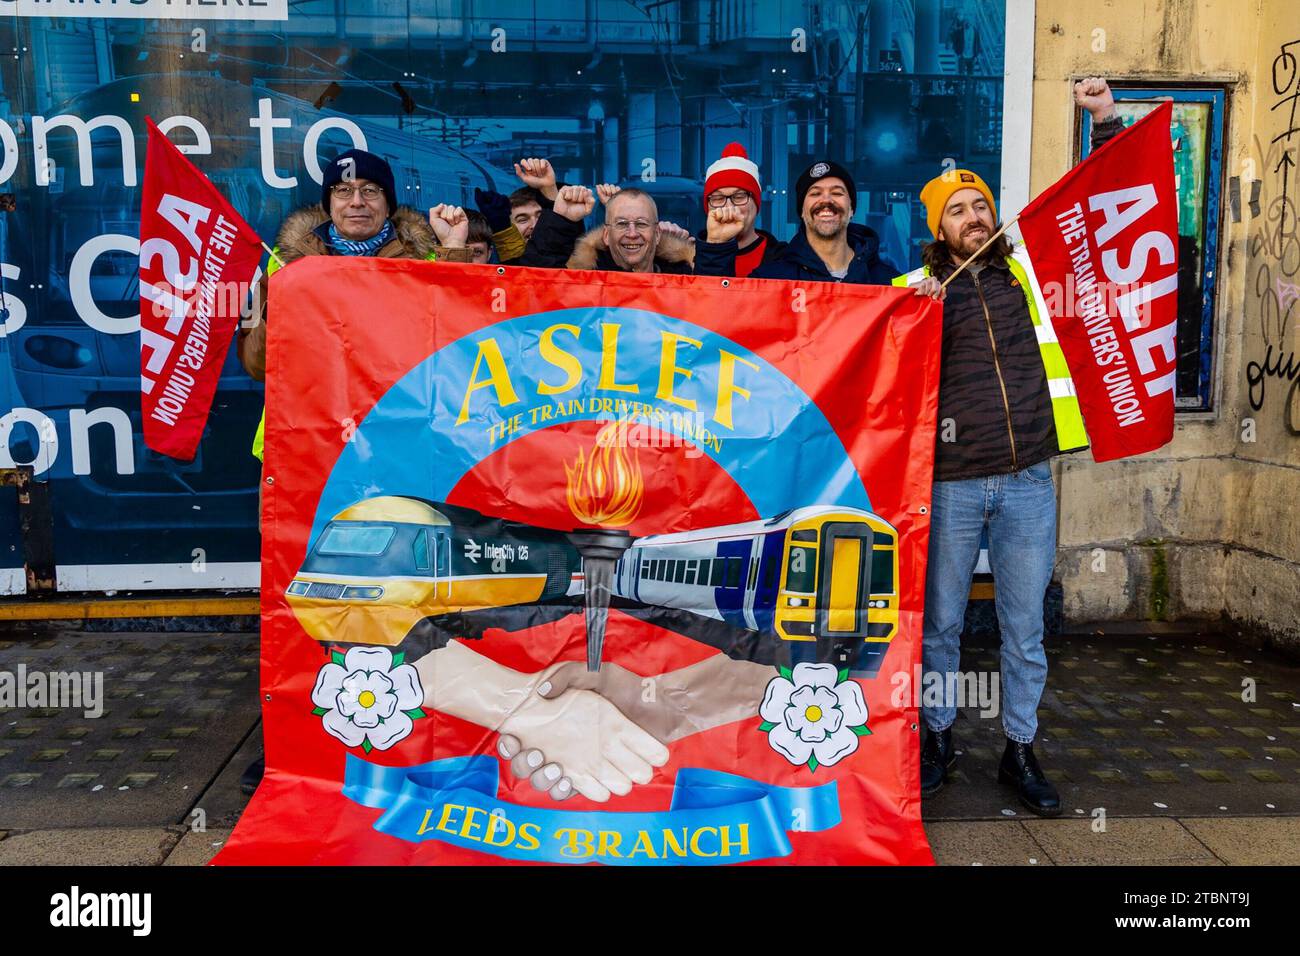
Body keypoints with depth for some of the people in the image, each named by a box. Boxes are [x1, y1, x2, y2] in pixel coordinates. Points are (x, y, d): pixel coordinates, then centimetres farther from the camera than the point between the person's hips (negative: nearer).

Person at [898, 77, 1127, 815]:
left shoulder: (1035, 269, 10)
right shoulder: (915, 289, 4)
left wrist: (1107, 124, 6)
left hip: (1028, 479, 2)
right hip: (951, 482, -1)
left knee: (1025, 626, 10)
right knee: (941, 622, 10)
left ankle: (1021, 750, 26)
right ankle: (939, 741, 28)